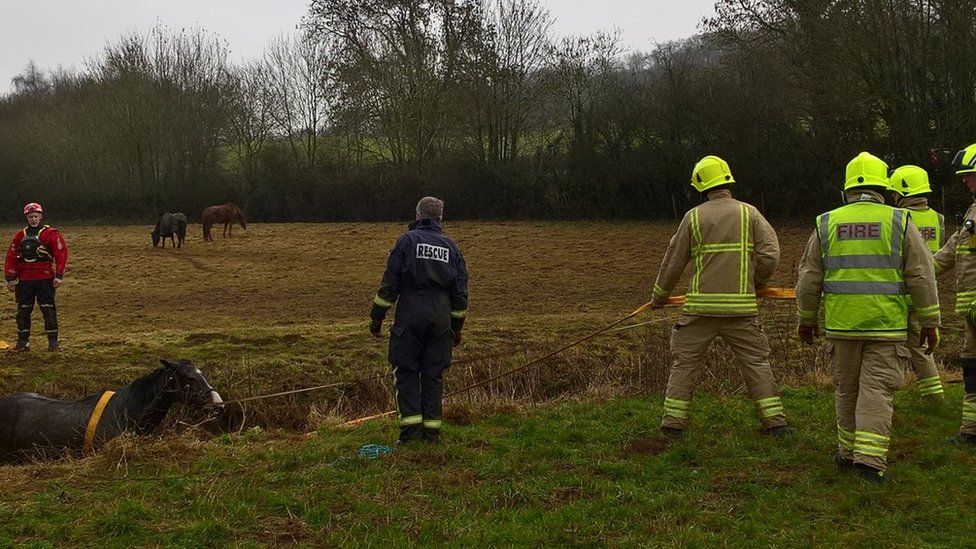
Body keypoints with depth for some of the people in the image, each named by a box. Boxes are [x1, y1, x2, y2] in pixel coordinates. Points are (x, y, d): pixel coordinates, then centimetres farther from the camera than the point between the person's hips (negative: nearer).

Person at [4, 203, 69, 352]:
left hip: (45, 279, -4)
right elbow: (11, 257, 13)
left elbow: (61, 254, -5)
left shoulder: (51, 234, -1)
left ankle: (53, 342, 2)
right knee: (23, 311, 8)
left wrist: (59, 276, -10)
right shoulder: (20, 235, 12)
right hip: (24, 279, 4)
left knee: (48, 310, -4)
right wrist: (10, 278, 6)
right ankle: (23, 342, 17)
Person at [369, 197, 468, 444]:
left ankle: (411, 428, -6)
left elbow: (390, 282, -4)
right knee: (434, 373, 8)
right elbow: (460, 290, 13)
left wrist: (376, 317, 3)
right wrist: (457, 326, 20)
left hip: (410, 315, -4)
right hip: (441, 319, 4)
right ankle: (432, 430, 7)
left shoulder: (408, 240, 0)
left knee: (406, 371, 2)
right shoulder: (450, 245, 12)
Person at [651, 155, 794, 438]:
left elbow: (674, 261, 7)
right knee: (756, 362, 8)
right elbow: (770, 254, -5)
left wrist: (659, 296, 20)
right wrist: (755, 283, 13)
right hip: (740, 305, 0)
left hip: (701, 305, 0)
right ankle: (775, 421, 6)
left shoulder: (693, 217, 2)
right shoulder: (749, 213, 2)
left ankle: (672, 422, 9)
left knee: (685, 362, 9)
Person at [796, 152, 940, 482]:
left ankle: (848, 452, 23)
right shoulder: (898, 221, -1)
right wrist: (929, 323, 6)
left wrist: (806, 319, 19)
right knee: (876, 391, -1)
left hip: (841, 325, 2)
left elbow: (809, 279, 7)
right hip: (886, 326, -2)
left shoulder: (826, 224, 4)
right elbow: (922, 277, -1)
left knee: (846, 390, 14)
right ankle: (870, 459, -8)